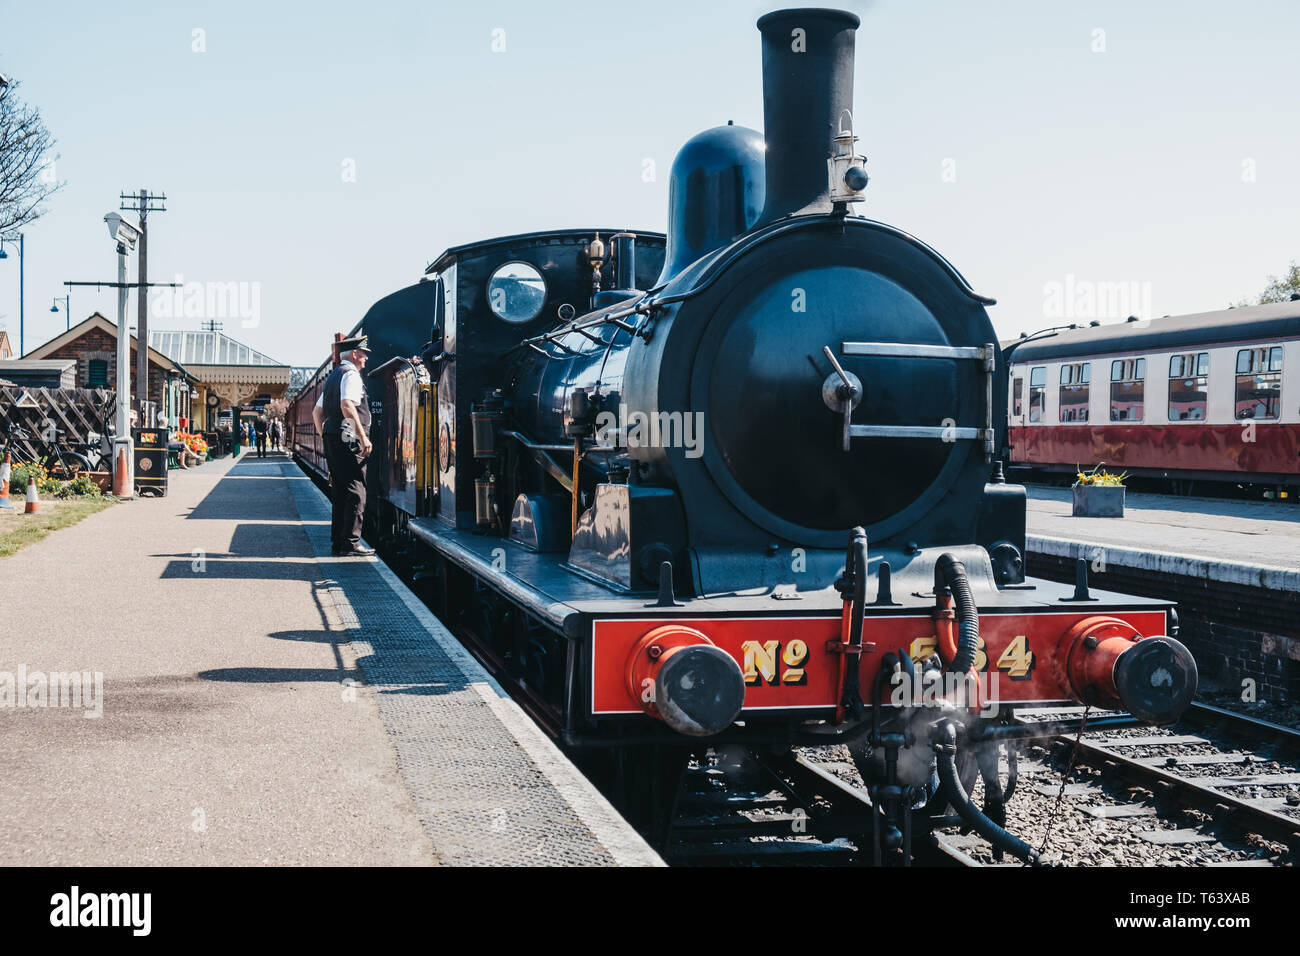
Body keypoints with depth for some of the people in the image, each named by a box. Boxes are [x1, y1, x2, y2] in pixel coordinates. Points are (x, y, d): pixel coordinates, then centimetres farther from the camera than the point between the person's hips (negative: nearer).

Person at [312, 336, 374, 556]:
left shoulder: (333, 376, 22)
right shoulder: (351, 374, -7)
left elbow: (317, 412, 26)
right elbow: (347, 406, -23)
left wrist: (324, 437, 29)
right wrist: (363, 437, -23)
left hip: (332, 439, 10)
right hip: (348, 439, -10)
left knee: (340, 492, 12)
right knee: (355, 491, -9)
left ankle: (338, 542, 13)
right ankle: (350, 544, -12)